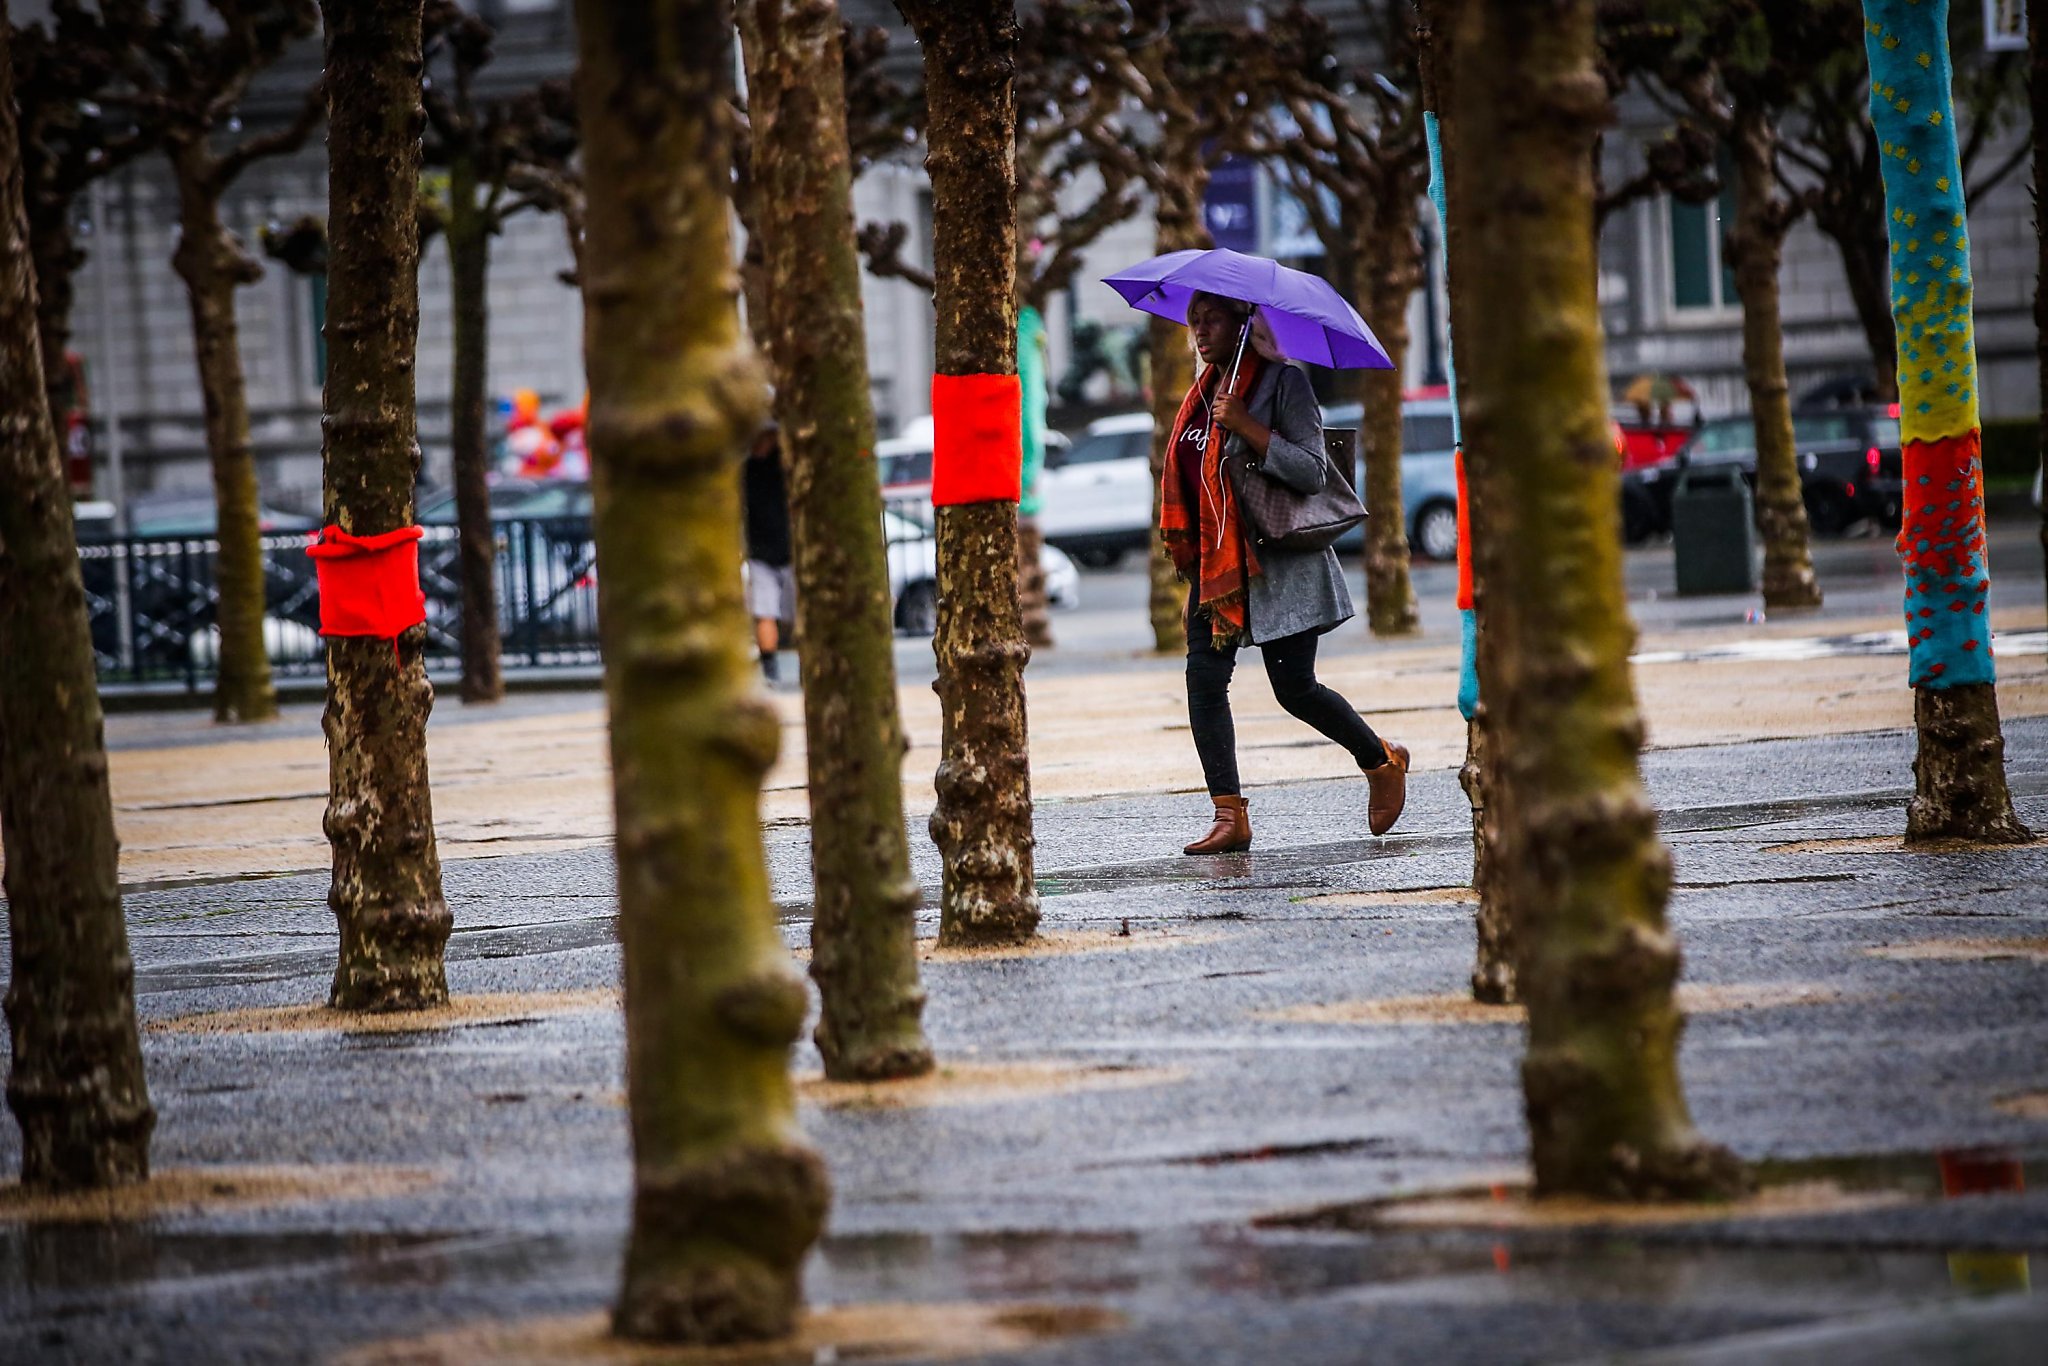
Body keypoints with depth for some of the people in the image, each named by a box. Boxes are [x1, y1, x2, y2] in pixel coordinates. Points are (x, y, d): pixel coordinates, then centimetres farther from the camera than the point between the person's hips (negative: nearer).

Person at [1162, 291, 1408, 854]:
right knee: (1204, 679, -7)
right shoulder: (1205, 389, 13)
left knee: (1295, 690, -3)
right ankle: (1230, 817, -5)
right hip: (1218, 562, 7)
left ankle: (1384, 764, 22)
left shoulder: (1283, 381, -9)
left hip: (1278, 560, -7)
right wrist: (1188, 545, 15)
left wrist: (1248, 427, -22)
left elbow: (1312, 471, -16)